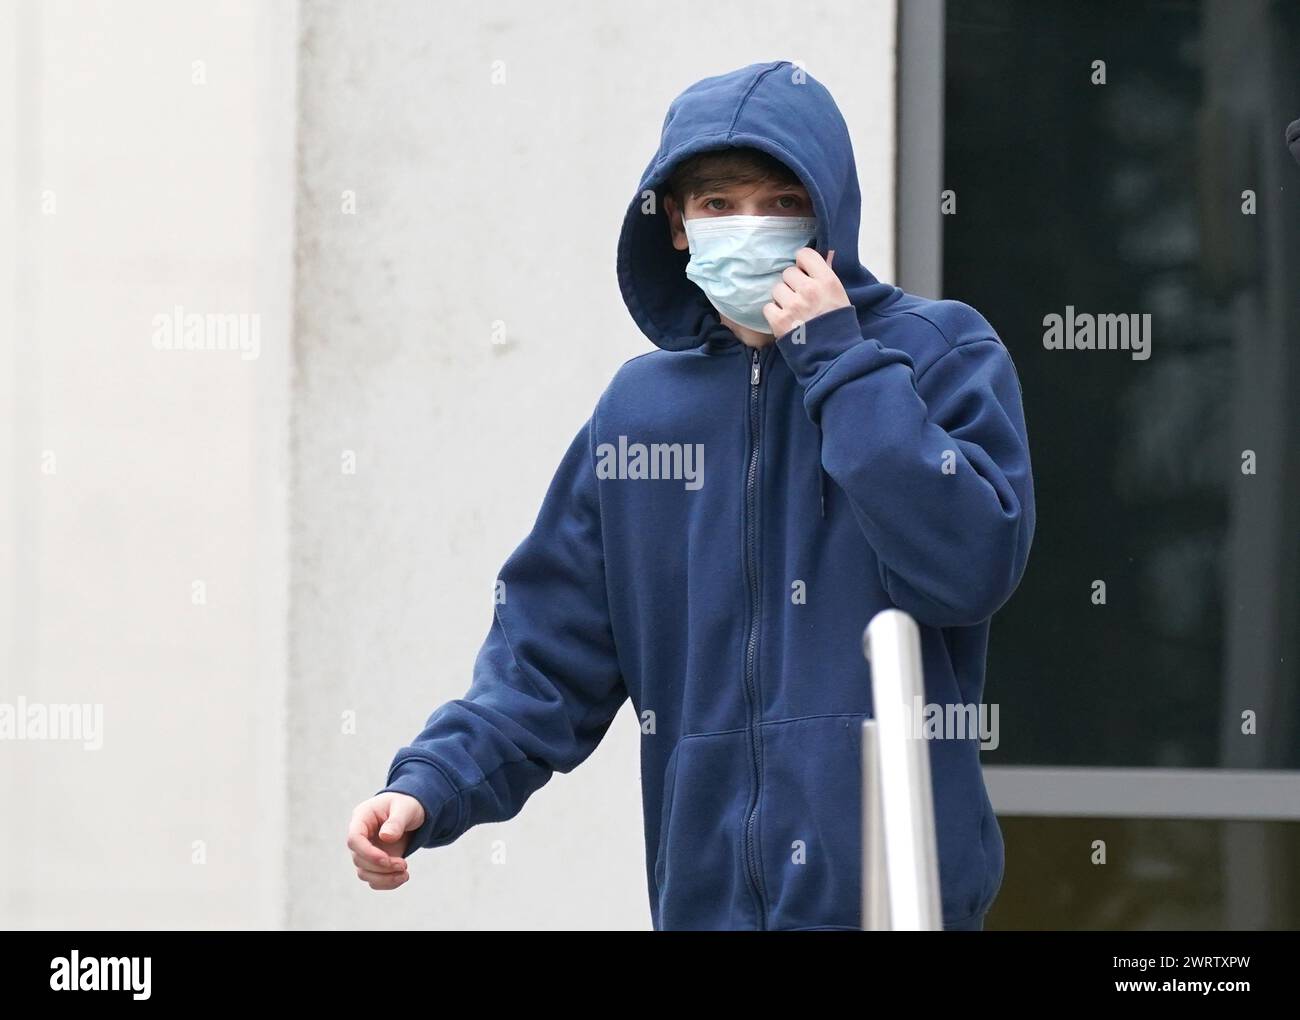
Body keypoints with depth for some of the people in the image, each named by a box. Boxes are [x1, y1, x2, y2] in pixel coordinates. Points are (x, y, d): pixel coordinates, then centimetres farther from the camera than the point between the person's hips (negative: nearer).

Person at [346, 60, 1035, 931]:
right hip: (705, 895, 4)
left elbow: (970, 567, -15)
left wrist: (839, 360, -11)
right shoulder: (639, 409, 10)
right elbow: (551, 660, 9)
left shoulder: (941, 352, 0)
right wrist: (429, 788, -6)